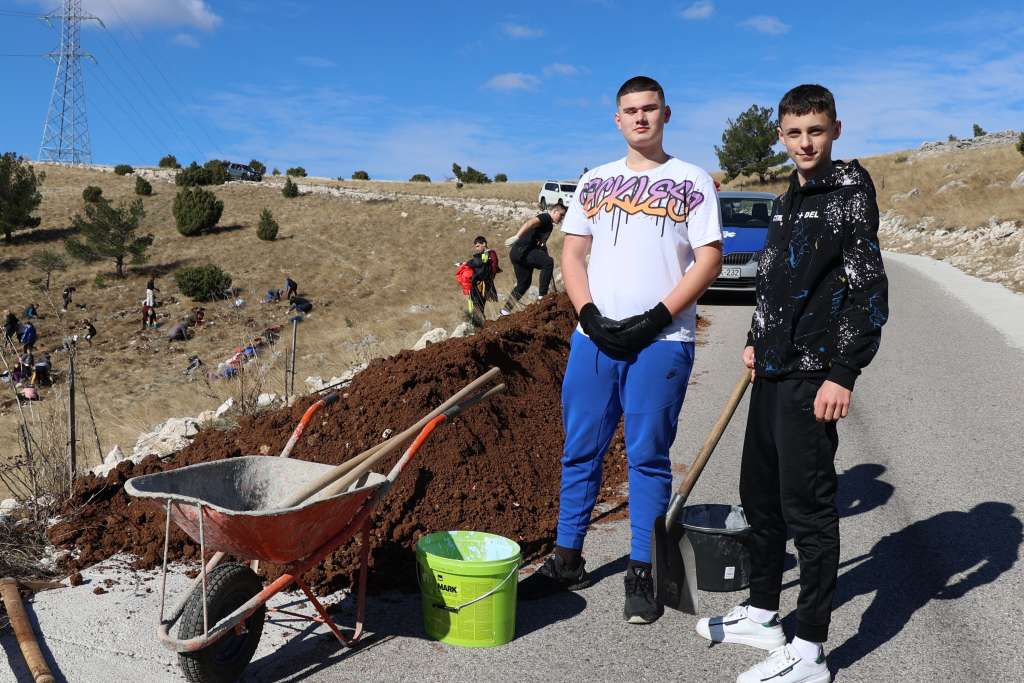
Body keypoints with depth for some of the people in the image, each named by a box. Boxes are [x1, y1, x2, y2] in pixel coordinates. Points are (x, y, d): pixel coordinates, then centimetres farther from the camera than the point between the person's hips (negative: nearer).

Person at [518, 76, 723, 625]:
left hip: (661, 341, -3)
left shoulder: (691, 182, 6)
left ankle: (642, 575, 13)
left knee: (648, 456, 2)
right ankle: (567, 560, 21)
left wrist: (657, 318, -13)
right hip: (593, 337, 3)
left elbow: (709, 259, -2)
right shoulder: (595, 181, 15)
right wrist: (591, 316, -5)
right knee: (580, 452, 8)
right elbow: (572, 253, 11)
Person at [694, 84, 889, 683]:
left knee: (807, 504, -4)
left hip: (814, 375, -9)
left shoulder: (849, 191, -8)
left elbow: (869, 289, -15)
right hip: (774, 371, 9)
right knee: (761, 495, 15)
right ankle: (763, 615, 31)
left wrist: (843, 374, -20)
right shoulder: (792, 198, 17)